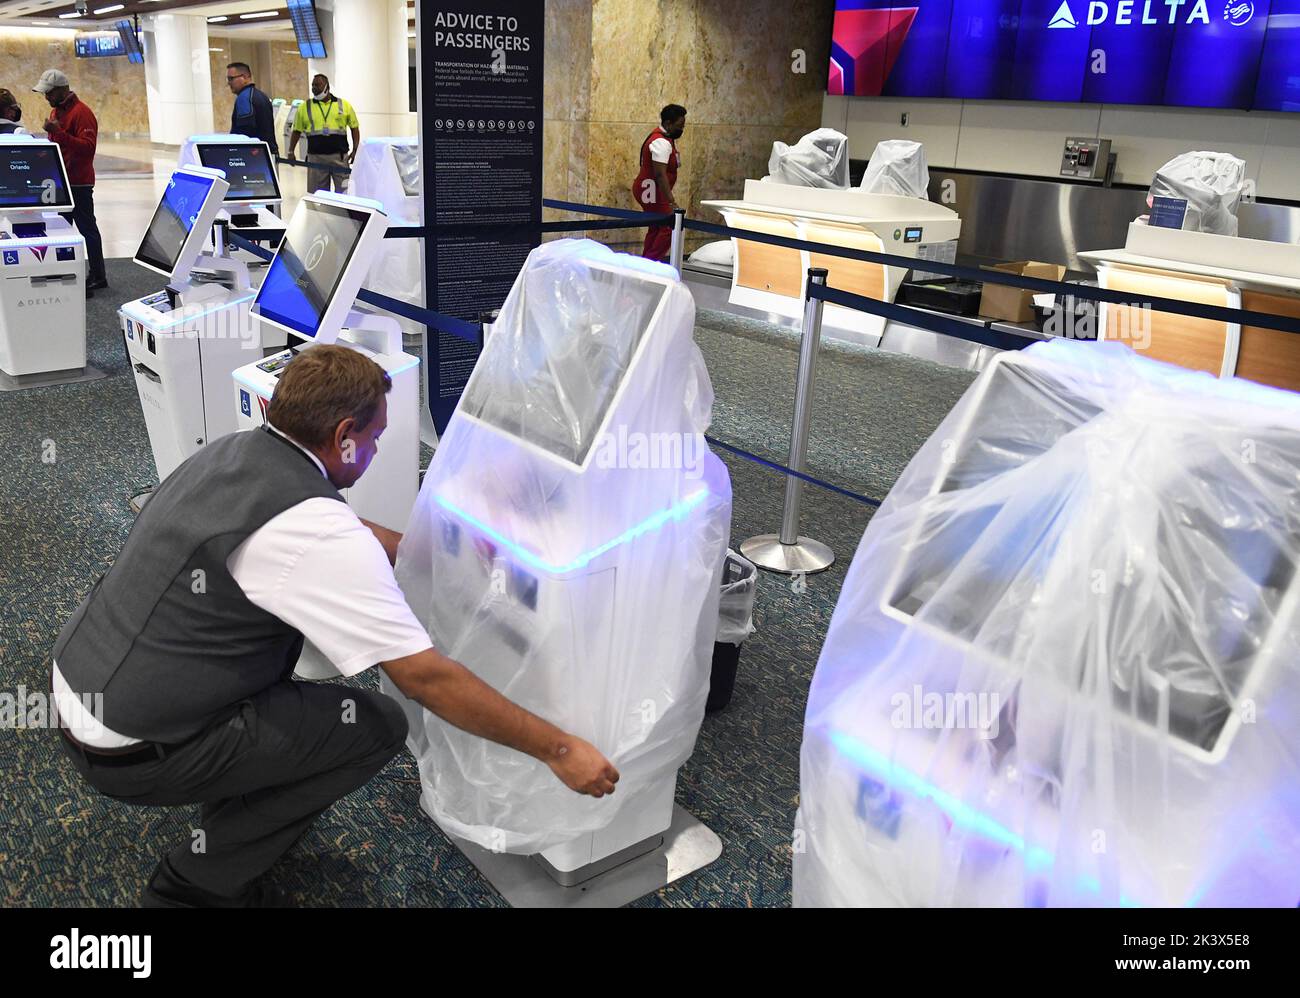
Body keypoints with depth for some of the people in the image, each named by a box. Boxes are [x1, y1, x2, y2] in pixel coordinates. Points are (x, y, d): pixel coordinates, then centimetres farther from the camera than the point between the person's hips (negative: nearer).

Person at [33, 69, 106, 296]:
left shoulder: (81, 113, -13)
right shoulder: (56, 110, 17)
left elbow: (88, 147, -24)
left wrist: (59, 133, -30)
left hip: (79, 183, -10)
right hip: (61, 181, 10)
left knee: (87, 228, -6)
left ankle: (97, 277, -1)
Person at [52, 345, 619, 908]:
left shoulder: (233, 450, 1)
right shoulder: (312, 530, -26)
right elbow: (426, 678, -24)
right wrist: (558, 750, -16)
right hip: (128, 754, -9)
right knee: (378, 725, -5)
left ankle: (247, 789, 29)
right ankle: (199, 885, 7)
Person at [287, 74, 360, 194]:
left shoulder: (344, 105, 7)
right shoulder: (305, 107, 8)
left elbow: (354, 127, 10)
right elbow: (296, 131, 12)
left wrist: (355, 150, -1)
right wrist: (291, 151, 1)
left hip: (340, 156, -1)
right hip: (316, 158, 1)